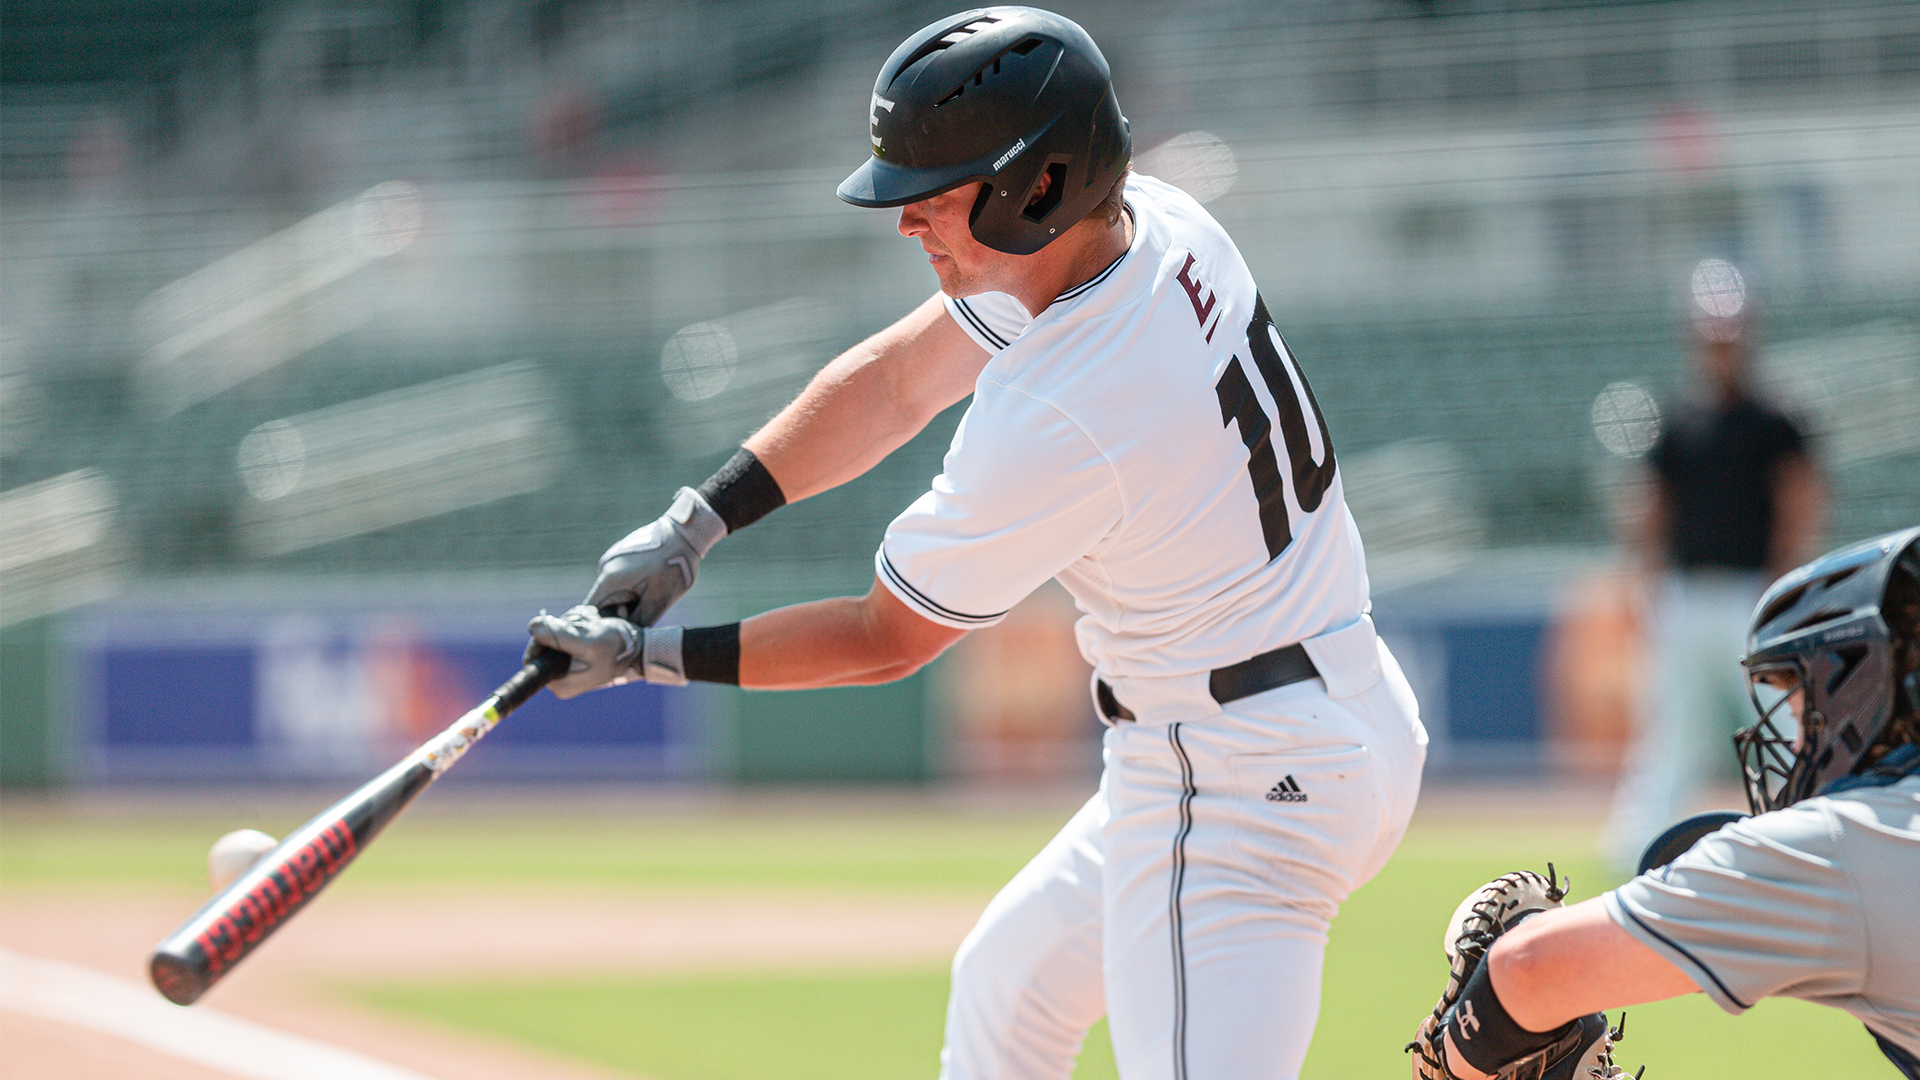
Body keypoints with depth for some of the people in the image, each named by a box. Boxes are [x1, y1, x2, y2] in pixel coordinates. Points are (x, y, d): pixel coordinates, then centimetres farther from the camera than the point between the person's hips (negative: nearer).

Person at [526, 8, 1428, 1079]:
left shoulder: (1053, 425, -27)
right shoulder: (1160, 225, -1)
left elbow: (885, 641, -11)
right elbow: (897, 380, 10)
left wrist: (648, 655, -2)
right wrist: (698, 521, 5)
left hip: (1239, 782, -11)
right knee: (1006, 989, 27)